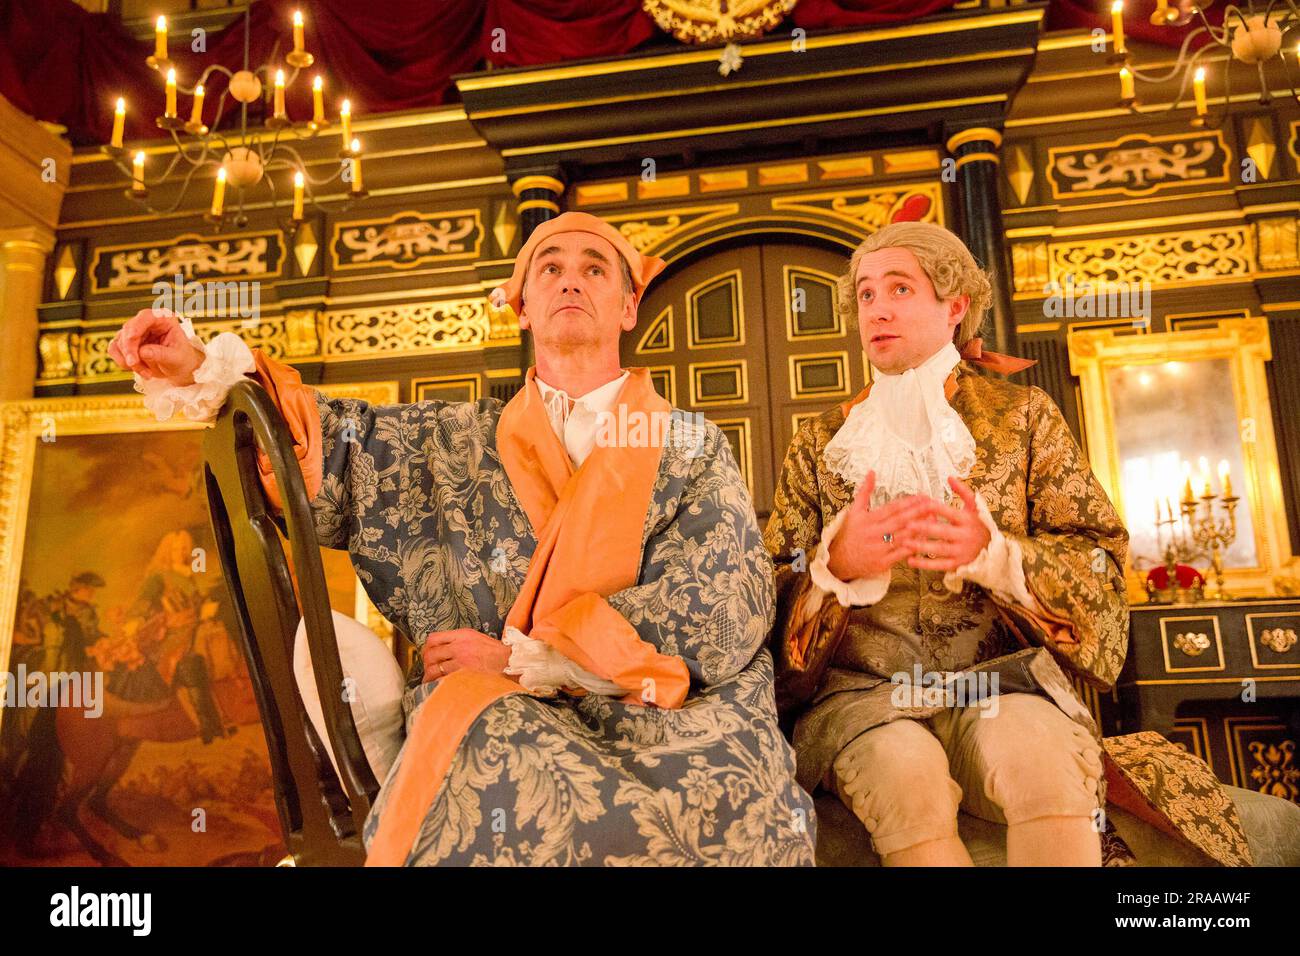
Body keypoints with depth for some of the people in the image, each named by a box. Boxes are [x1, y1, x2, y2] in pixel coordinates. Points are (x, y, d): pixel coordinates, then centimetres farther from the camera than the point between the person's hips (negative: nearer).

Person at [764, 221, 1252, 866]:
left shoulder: (1023, 414, 13)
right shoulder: (819, 443, 15)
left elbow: (1102, 561, 5)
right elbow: (772, 591, 9)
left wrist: (993, 553, -15)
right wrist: (836, 563, -14)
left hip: (1001, 675, 0)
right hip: (862, 689, 0)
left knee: (1040, 759, -33)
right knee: (909, 779, -33)